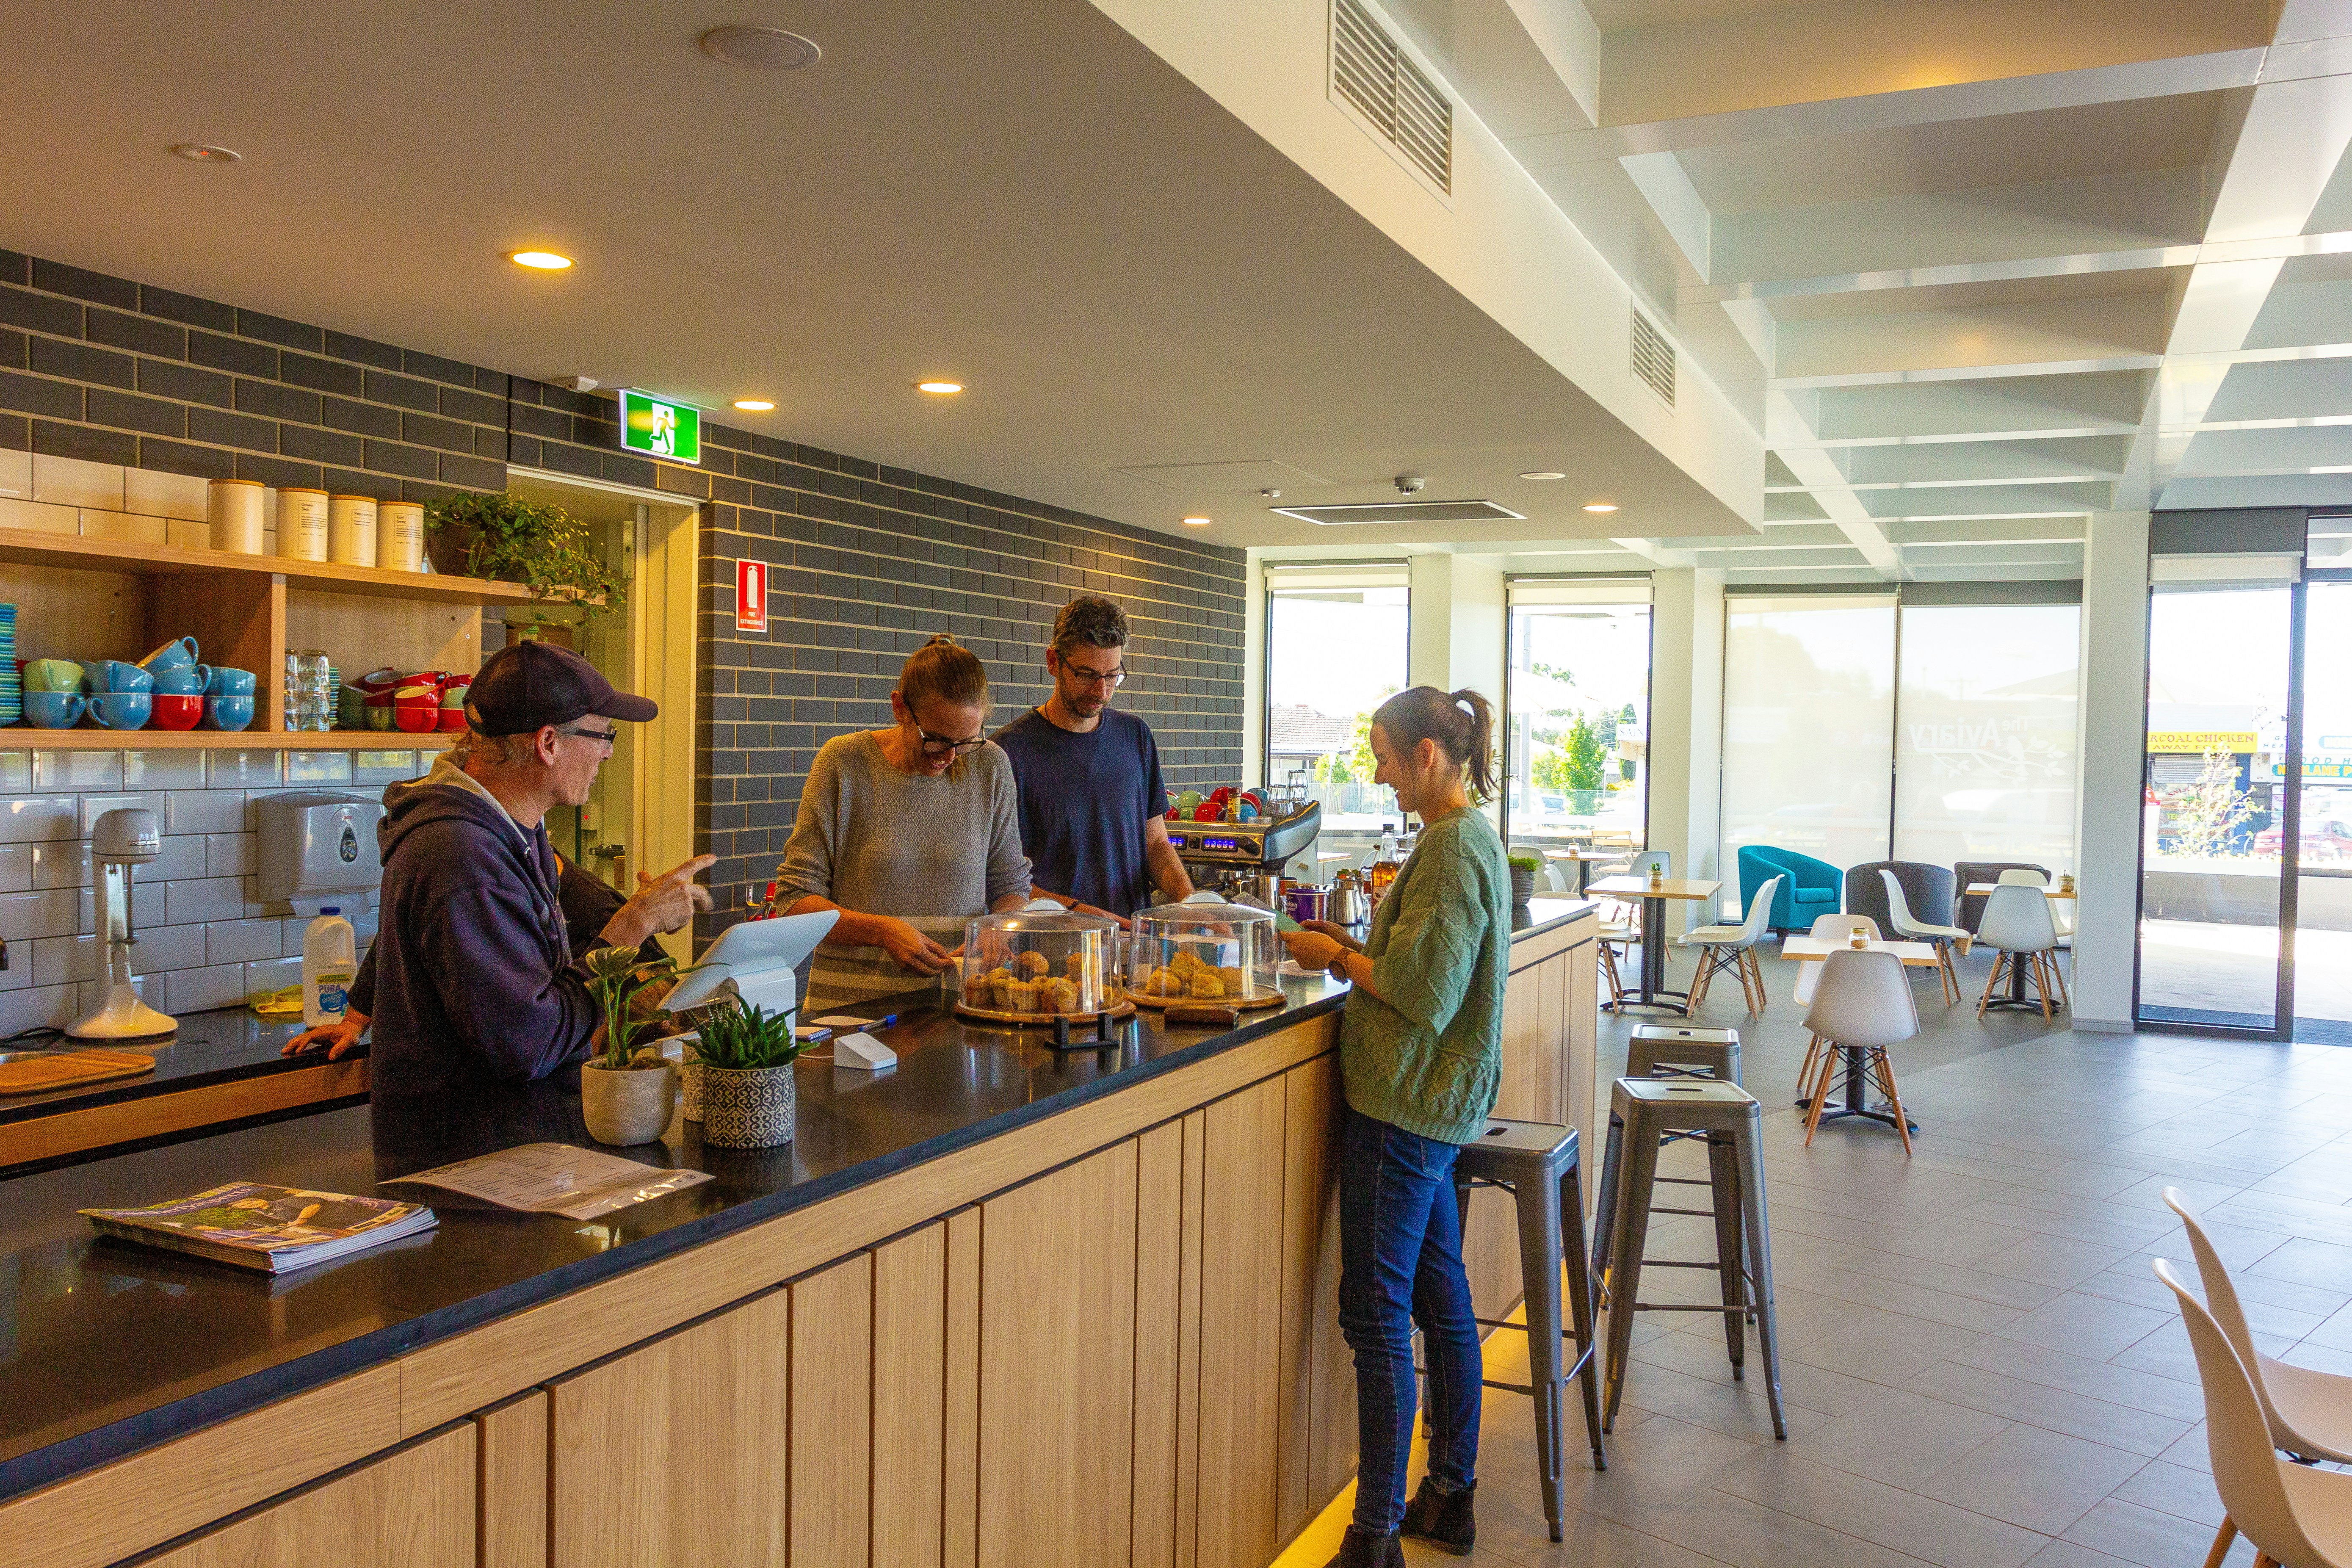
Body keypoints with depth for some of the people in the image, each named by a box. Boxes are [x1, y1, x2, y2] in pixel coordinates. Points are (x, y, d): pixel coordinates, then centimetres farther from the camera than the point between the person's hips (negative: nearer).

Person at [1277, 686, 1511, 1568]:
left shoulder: (1453, 848, -18)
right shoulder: (1471, 837, 13)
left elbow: (1425, 991, -22)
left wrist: (1338, 958, -9)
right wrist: (1358, 950, 9)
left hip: (1407, 1106, -10)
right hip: (1436, 1103, 10)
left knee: (1378, 1314, -3)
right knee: (1439, 1298, 17)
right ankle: (1450, 1497, 29)